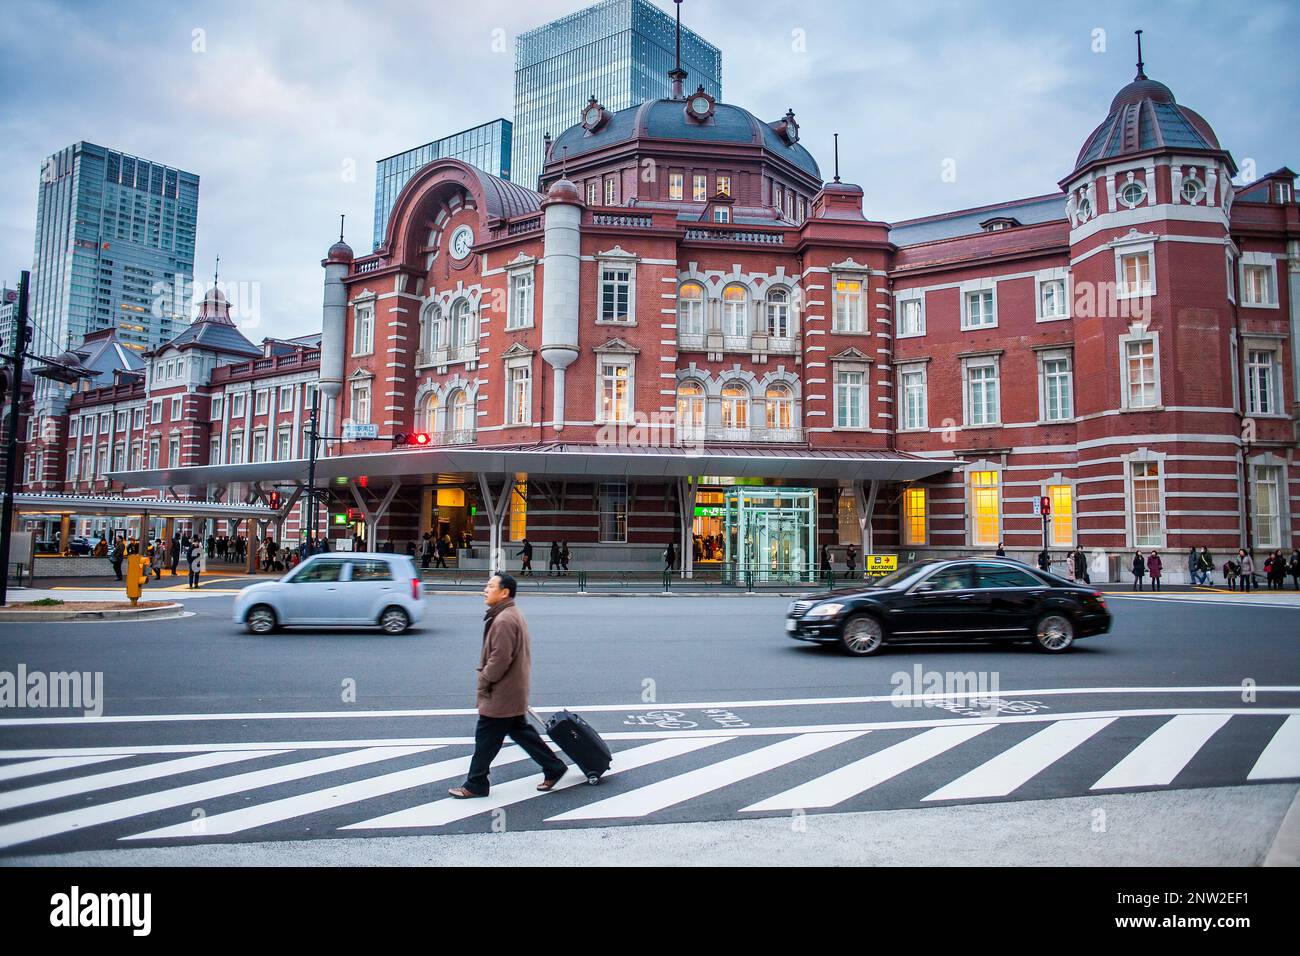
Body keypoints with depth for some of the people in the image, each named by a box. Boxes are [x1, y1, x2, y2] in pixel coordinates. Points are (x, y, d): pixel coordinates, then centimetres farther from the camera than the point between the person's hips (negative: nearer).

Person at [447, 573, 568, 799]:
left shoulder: (504, 620, -23)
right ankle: (554, 767, 23)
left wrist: (483, 681, -13)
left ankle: (476, 785, 15)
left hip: (500, 695, -10)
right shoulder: (513, 615, 11)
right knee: (520, 731, 17)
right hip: (513, 692, 10)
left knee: (486, 738, 2)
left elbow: (500, 659, -26)